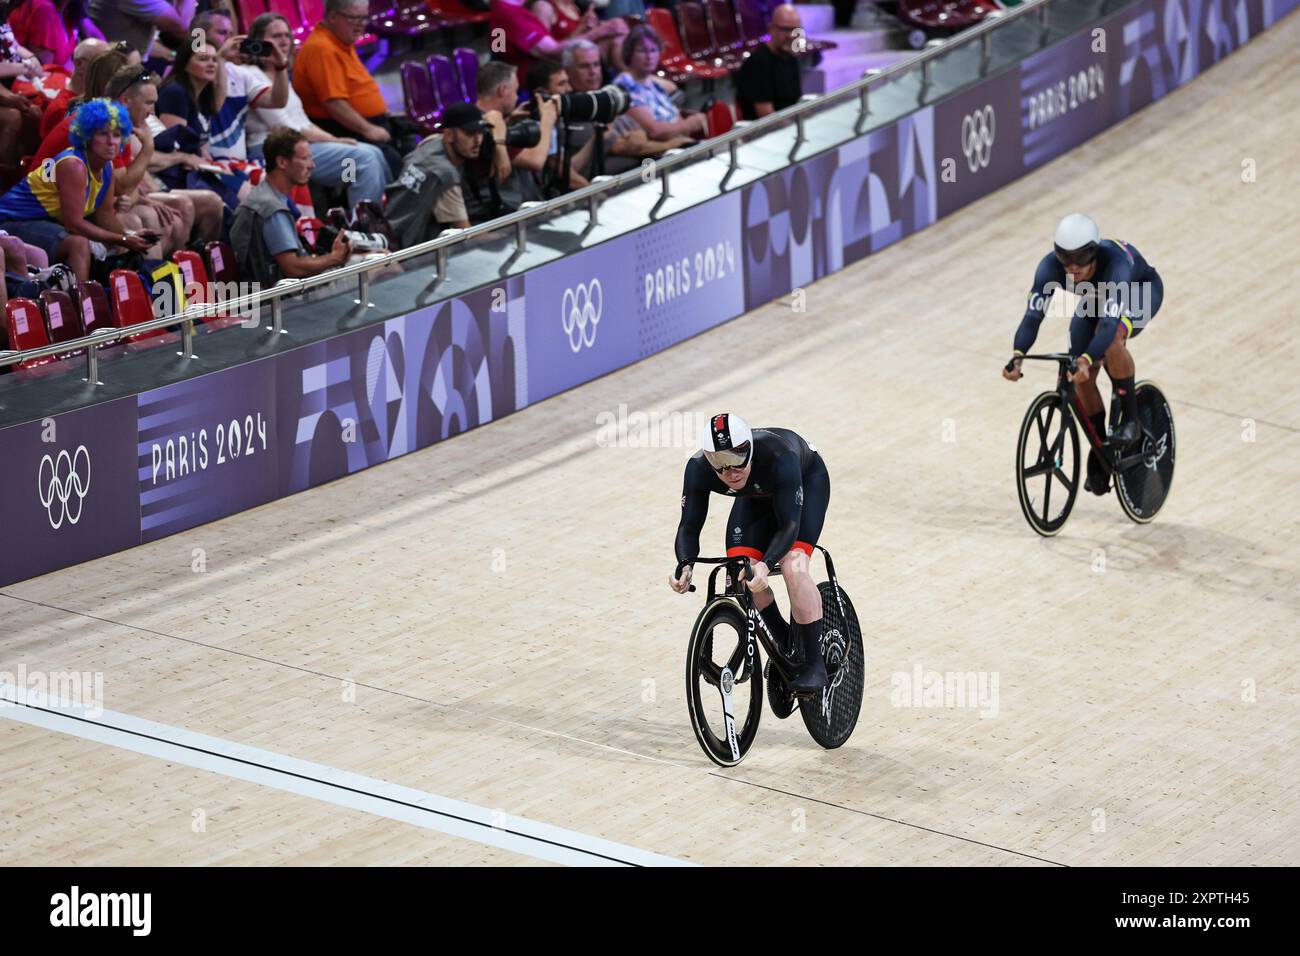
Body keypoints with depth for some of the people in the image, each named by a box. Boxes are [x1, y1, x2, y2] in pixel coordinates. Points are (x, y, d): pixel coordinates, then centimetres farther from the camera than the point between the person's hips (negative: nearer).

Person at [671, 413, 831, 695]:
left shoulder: (778, 457, -43)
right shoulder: (699, 468, -32)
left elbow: (789, 525, -42)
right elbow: (689, 525, -26)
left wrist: (765, 565, -58)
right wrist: (686, 566, -46)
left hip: (806, 479, -4)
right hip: (756, 496, 5)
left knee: (793, 567, -26)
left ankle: (814, 663, -16)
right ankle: (784, 643, 10)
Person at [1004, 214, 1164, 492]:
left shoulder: (1114, 261, -45)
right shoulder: (1050, 266, -33)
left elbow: (1109, 323, -53)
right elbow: (1033, 314, -39)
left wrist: (1086, 360, -68)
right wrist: (1018, 356, -57)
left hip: (1141, 290, -5)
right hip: (1095, 298, 5)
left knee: (1111, 337, -36)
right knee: (1080, 377, -8)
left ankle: (1130, 419, -19)